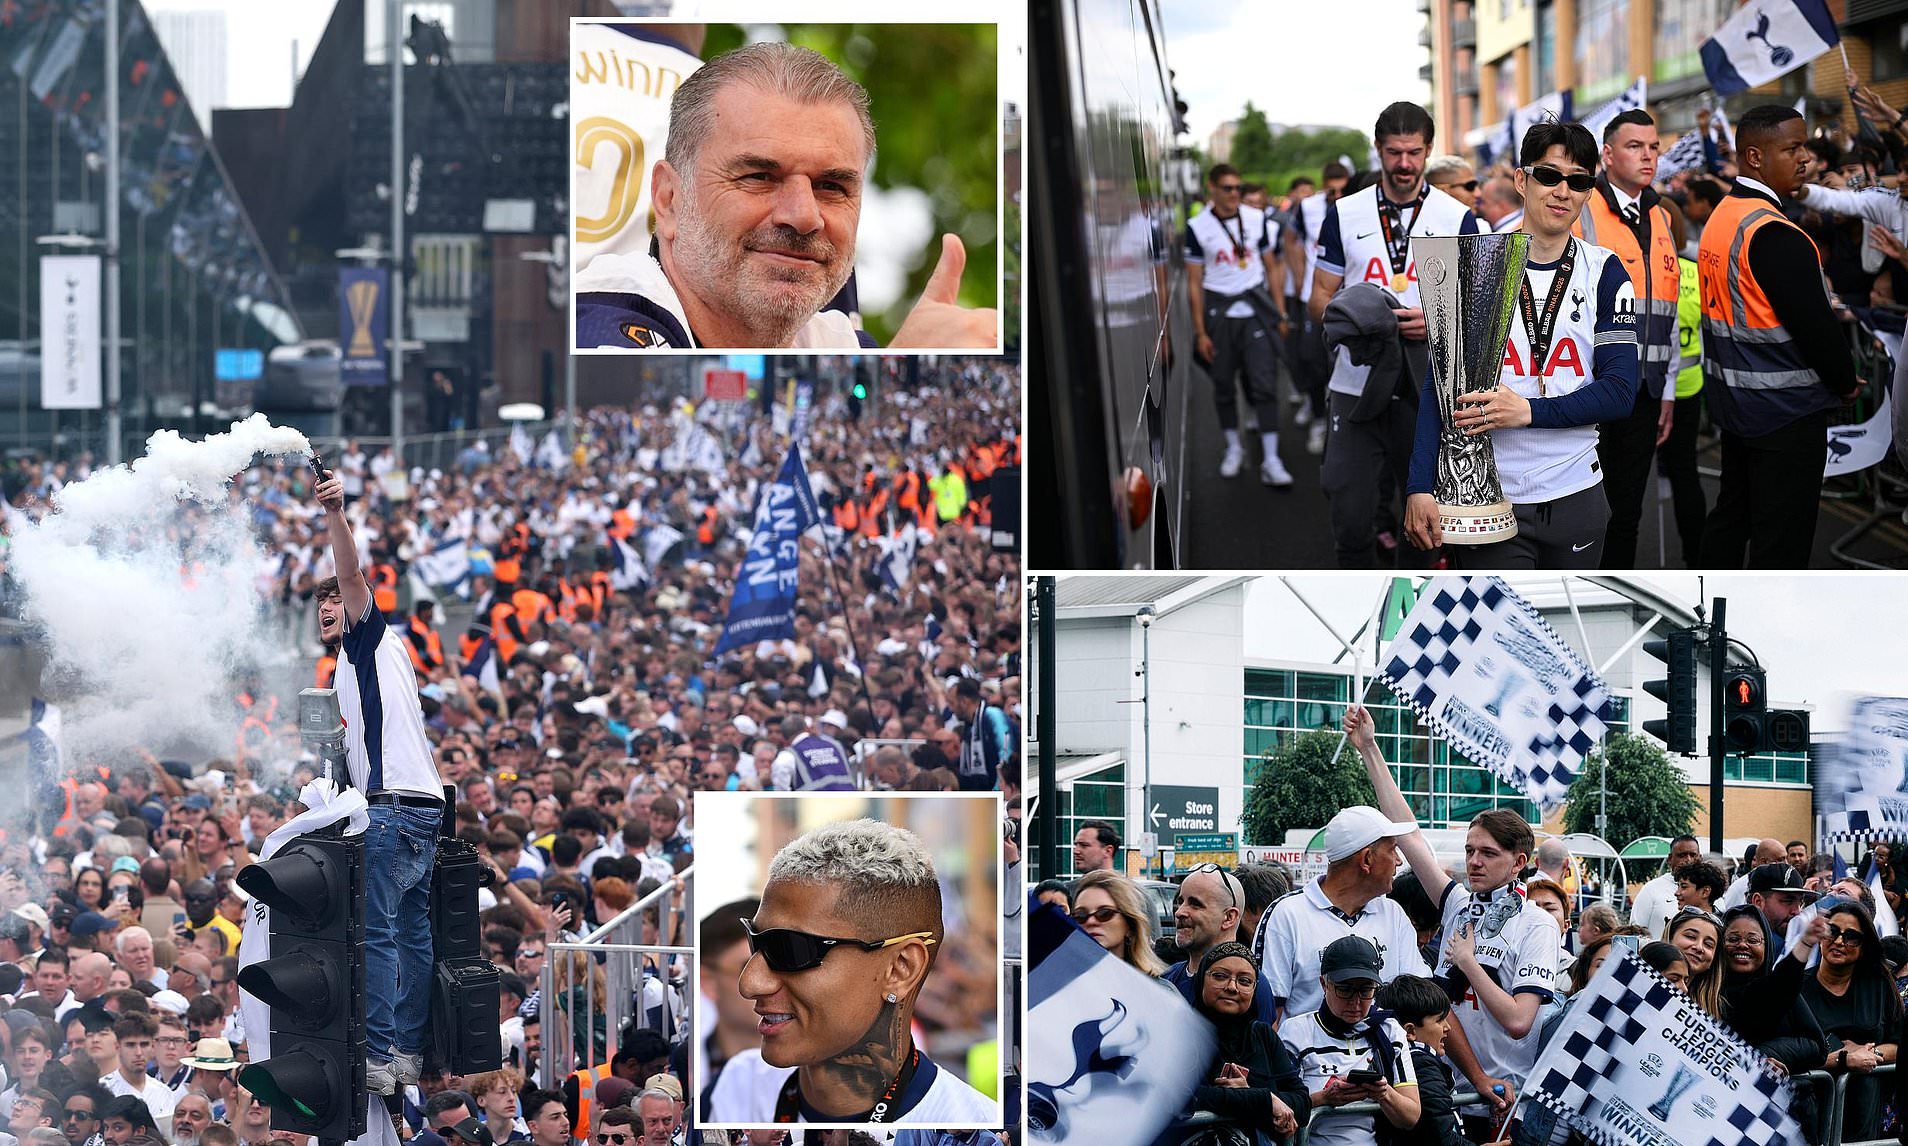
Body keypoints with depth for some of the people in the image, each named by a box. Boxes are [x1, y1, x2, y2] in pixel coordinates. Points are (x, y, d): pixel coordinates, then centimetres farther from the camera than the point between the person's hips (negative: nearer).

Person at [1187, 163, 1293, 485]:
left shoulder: (1257, 220, 3)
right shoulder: (1198, 228, -3)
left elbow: (1272, 268, 10)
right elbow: (1194, 283, -1)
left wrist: (1280, 313, 5)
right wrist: (1200, 331, -3)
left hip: (1255, 311, 0)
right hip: (1219, 312, 0)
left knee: (1264, 384, -7)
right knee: (1223, 385, 9)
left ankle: (1271, 461, -7)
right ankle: (1234, 447, 29)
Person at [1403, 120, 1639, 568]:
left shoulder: (1604, 274, 4)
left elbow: (1618, 391, -3)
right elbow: (1440, 381, -1)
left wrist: (1528, 411, -16)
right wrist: (1421, 488, -10)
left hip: (1577, 496, 2)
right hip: (1489, 497, -2)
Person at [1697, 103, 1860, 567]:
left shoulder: (1721, 219, 7)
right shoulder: (1775, 235, -22)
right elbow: (1816, 322, -22)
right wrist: (1846, 381, -3)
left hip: (1732, 404, 10)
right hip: (1785, 411, -10)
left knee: (1731, 516, 21)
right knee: (1781, 544, -3)